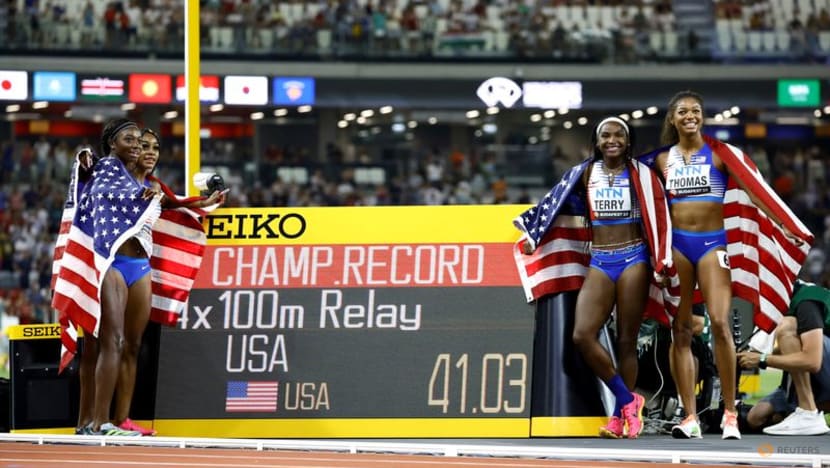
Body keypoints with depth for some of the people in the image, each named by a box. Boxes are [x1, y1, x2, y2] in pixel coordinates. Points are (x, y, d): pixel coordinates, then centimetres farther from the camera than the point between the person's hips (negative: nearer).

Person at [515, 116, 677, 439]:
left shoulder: (641, 175, 3)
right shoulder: (584, 174, 9)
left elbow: (661, 218, 0)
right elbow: (552, 203, 18)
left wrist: (660, 264, -6)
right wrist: (530, 232, 14)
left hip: (633, 259, -2)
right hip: (599, 262, 2)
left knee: (626, 340, -2)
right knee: (582, 335, -14)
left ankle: (620, 417, 5)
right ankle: (628, 400, -3)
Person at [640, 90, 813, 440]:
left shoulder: (719, 153, 2)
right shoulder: (661, 159, 10)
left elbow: (753, 188, -4)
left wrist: (784, 225, -12)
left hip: (712, 242, -3)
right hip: (676, 244, 3)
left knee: (720, 324, -15)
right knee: (680, 330, -1)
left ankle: (730, 414, -8)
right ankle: (690, 418, 1)